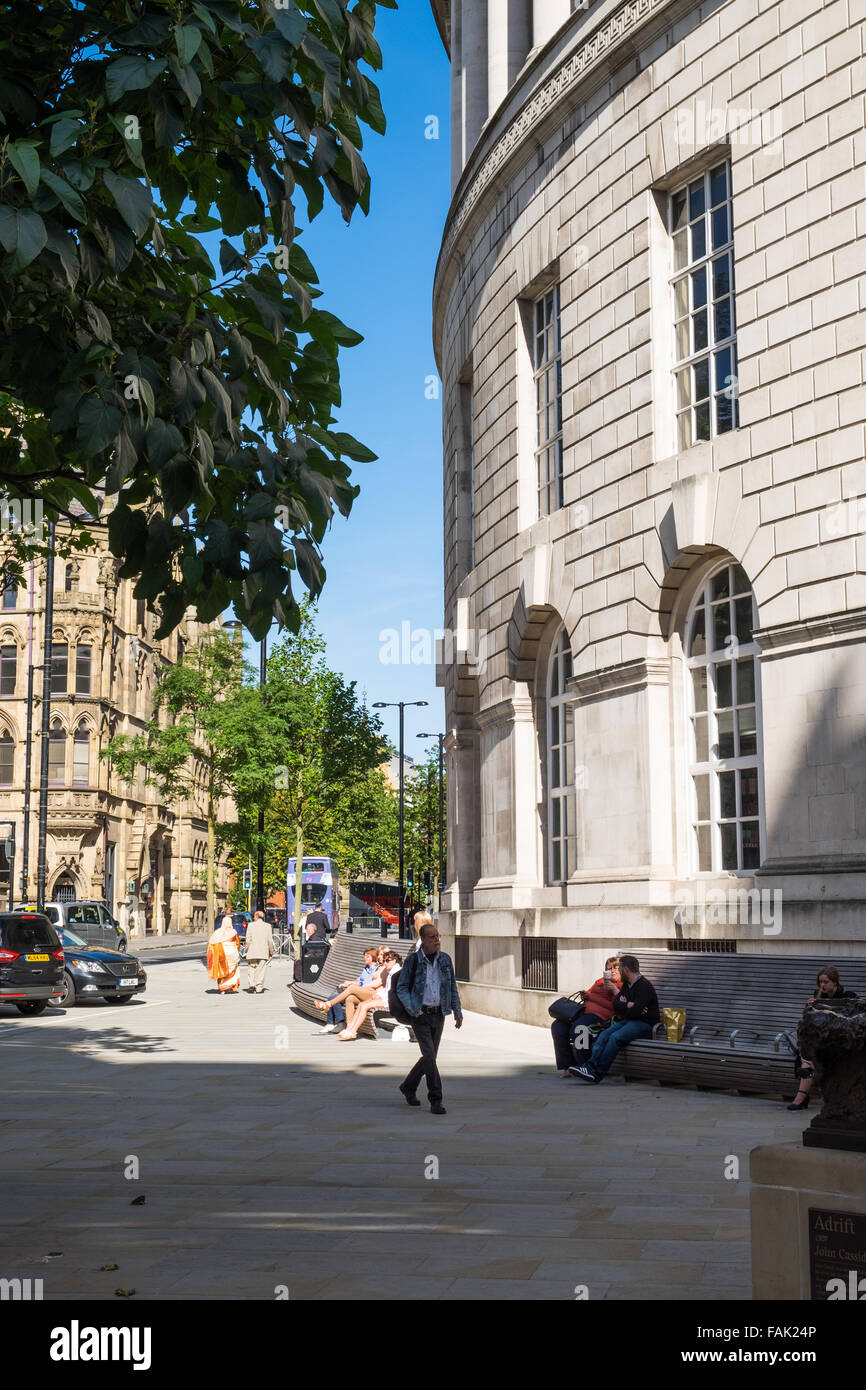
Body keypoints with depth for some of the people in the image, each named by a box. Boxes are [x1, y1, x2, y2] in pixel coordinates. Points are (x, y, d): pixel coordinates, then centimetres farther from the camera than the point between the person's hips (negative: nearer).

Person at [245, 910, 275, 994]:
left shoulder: (251, 925, 0)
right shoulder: (267, 926, 2)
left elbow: (248, 939, -2)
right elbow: (270, 940, 1)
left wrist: (247, 949, 9)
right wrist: (271, 951, 10)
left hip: (252, 952, 0)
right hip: (263, 952, 0)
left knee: (251, 969, 8)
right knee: (261, 970, 3)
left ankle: (251, 986, -4)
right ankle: (259, 988, -1)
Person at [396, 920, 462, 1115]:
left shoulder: (445, 960, 3)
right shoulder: (413, 961, -8)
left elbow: (452, 987, 11)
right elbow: (401, 988, -4)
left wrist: (458, 1012, 7)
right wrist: (412, 1010, -17)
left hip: (438, 1015, 5)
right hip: (420, 1016, -5)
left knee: (430, 1056, 11)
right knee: (429, 1056, -14)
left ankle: (408, 1087, 33)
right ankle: (435, 1100, -9)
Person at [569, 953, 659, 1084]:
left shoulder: (644, 986, -13)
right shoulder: (627, 985, 18)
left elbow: (634, 1012, -21)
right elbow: (616, 1004, 11)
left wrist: (623, 1006, -2)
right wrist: (628, 1006, -8)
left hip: (644, 1024, -9)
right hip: (628, 1021, 9)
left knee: (615, 1037, -29)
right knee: (605, 1035, -16)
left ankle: (598, 1073, -29)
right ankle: (590, 1065, -30)